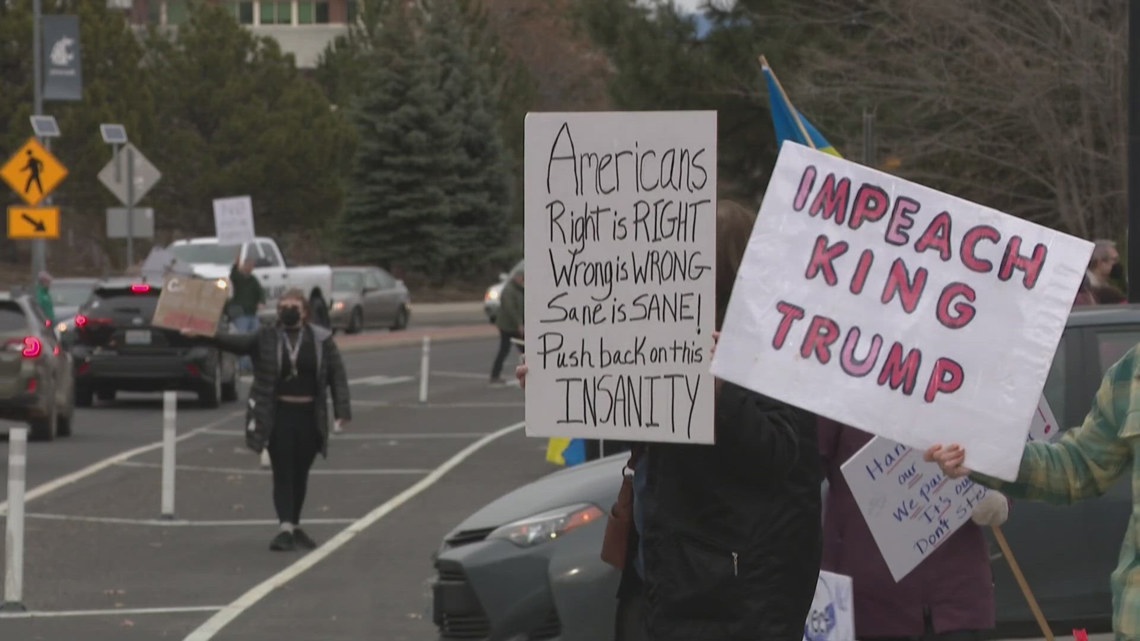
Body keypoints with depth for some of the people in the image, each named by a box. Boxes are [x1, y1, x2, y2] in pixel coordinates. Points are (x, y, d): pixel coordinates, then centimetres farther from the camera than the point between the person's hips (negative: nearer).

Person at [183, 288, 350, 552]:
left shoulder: (321, 339, 2)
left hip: (308, 416, 1)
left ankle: (295, 525, 23)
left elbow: (337, 375, 0)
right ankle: (286, 528, -9)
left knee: (300, 473, 10)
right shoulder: (266, 338, 1)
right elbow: (234, 342, -11)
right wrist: (201, 335, -27)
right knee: (282, 472, -5)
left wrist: (342, 410, -9)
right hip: (277, 415, -1)